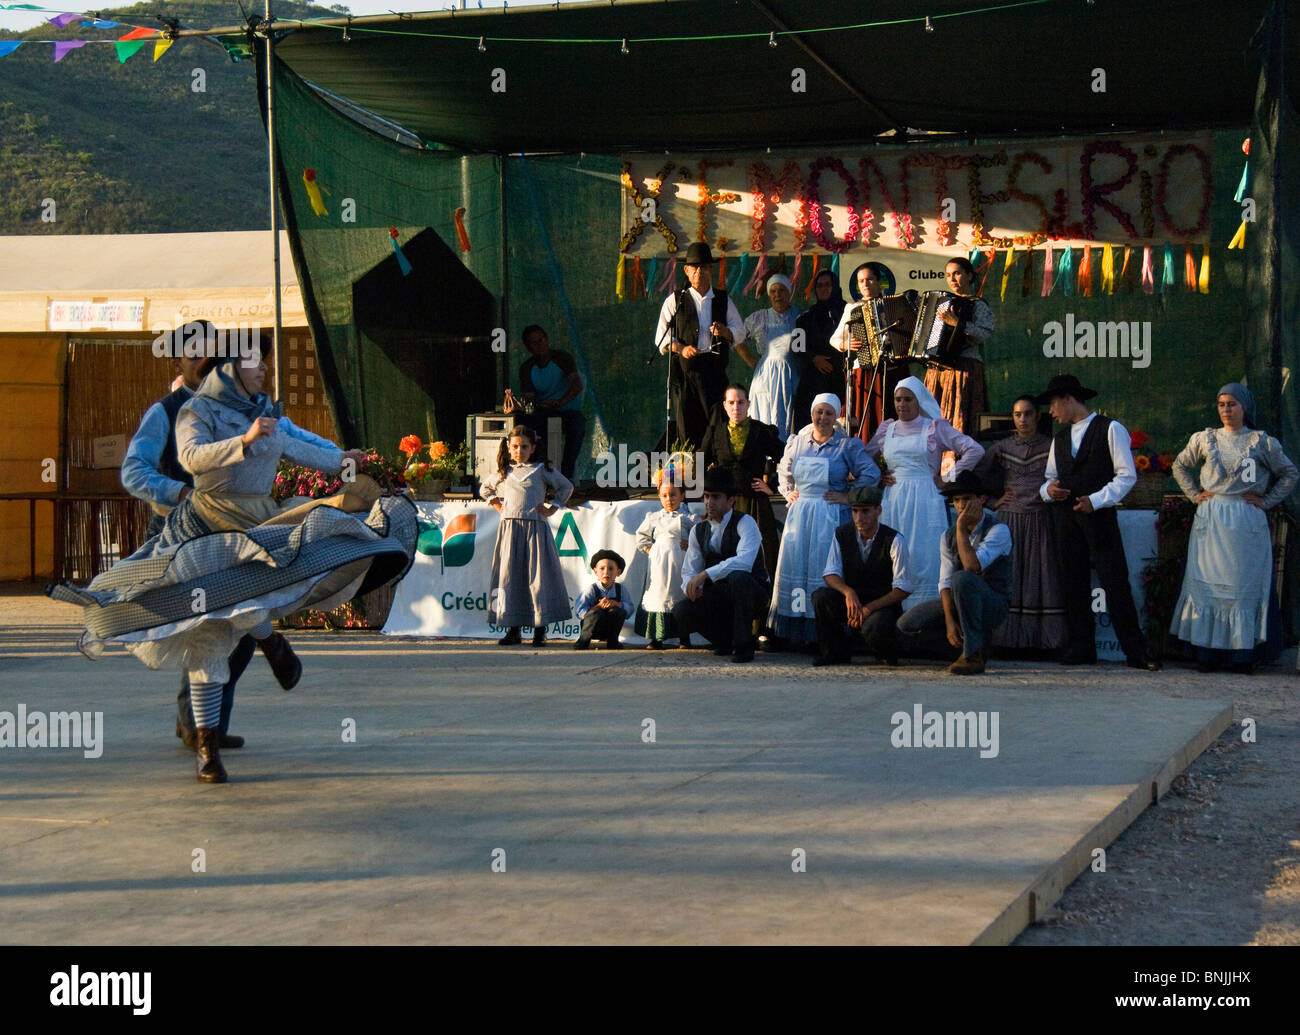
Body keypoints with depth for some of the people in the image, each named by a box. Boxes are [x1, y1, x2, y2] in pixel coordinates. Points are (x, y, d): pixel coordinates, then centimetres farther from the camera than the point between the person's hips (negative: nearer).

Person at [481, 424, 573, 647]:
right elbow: (485, 489, 30)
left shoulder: (542, 470, 6)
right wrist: (498, 506, 17)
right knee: (509, 576, 0)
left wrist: (552, 509, 8)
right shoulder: (503, 472, 13)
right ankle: (513, 630, 5)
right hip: (509, 528, 2)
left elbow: (566, 487, 17)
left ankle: (540, 630, -2)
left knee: (538, 576, -6)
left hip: (535, 527, -2)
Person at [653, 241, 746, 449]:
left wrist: (725, 332, -8)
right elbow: (662, 337, 4)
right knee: (687, 427, -5)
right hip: (684, 369, -1)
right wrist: (681, 348, -14)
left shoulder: (723, 300, 15)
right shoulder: (675, 300, 9)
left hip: (715, 369, 2)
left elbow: (740, 332, 14)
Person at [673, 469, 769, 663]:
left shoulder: (744, 523, -13)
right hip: (717, 596, 5)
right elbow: (689, 570, 6)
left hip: (750, 595, -5)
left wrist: (705, 574, -37)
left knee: (738, 576, -39)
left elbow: (745, 561, -31)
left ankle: (744, 645, -23)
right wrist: (691, 585, -20)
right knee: (681, 612, -22)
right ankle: (725, 639, 7)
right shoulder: (699, 530, 6)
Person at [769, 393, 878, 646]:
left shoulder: (847, 445, -1)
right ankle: (793, 632, 6)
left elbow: (872, 474, -3)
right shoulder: (797, 443, 11)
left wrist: (848, 497, -7)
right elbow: (784, 471, 28)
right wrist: (788, 493, 13)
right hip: (799, 515, 4)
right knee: (794, 566, 2)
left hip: (830, 516, -4)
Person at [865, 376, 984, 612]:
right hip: (893, 502, 3)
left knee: (924, 563, -8)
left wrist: (947, 479, -4)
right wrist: (878, 477, 8)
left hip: (925, 502, -3)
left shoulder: (935, 427, 2)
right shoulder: (886, 429, 14)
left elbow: (975, 450, -4)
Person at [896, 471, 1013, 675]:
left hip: (994, 605, -6)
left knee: (962, 579, -38)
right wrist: (949, 621, -17)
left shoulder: (998, 530, -14)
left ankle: (973, 655, -30)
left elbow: (972, 566, -29)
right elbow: (945, 582, -3)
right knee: (906, 627, -14)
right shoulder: (948, 536, 5)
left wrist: (962, 527, -22)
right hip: (958, 603, 6)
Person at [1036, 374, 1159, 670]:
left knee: (1115, 584, -9)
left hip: (1099, 515, -6)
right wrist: (1048, 490, -2)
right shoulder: (1060, 438, 19)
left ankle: (1135, 652, -8)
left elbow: (1127, 475, -5)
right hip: (1066, 518, 6)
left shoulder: (1110, 429, 0)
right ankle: (1082, 648, 10)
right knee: (1074, 584, 4)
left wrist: (1096, 500, -15)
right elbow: (1050, 478, 22)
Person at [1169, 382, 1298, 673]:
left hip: (1247, 523, -1)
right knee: (1208, 582, -2)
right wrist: (1195, 494, 9)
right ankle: (1208, 654, 1)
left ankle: (1243, 653, 0)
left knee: (1245, 584, -2)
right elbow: (1180, 466, 21)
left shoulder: (1262, 442, 3)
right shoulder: (1205, 439, 8)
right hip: (1211, 521, 2)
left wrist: (1267, 501, 2)